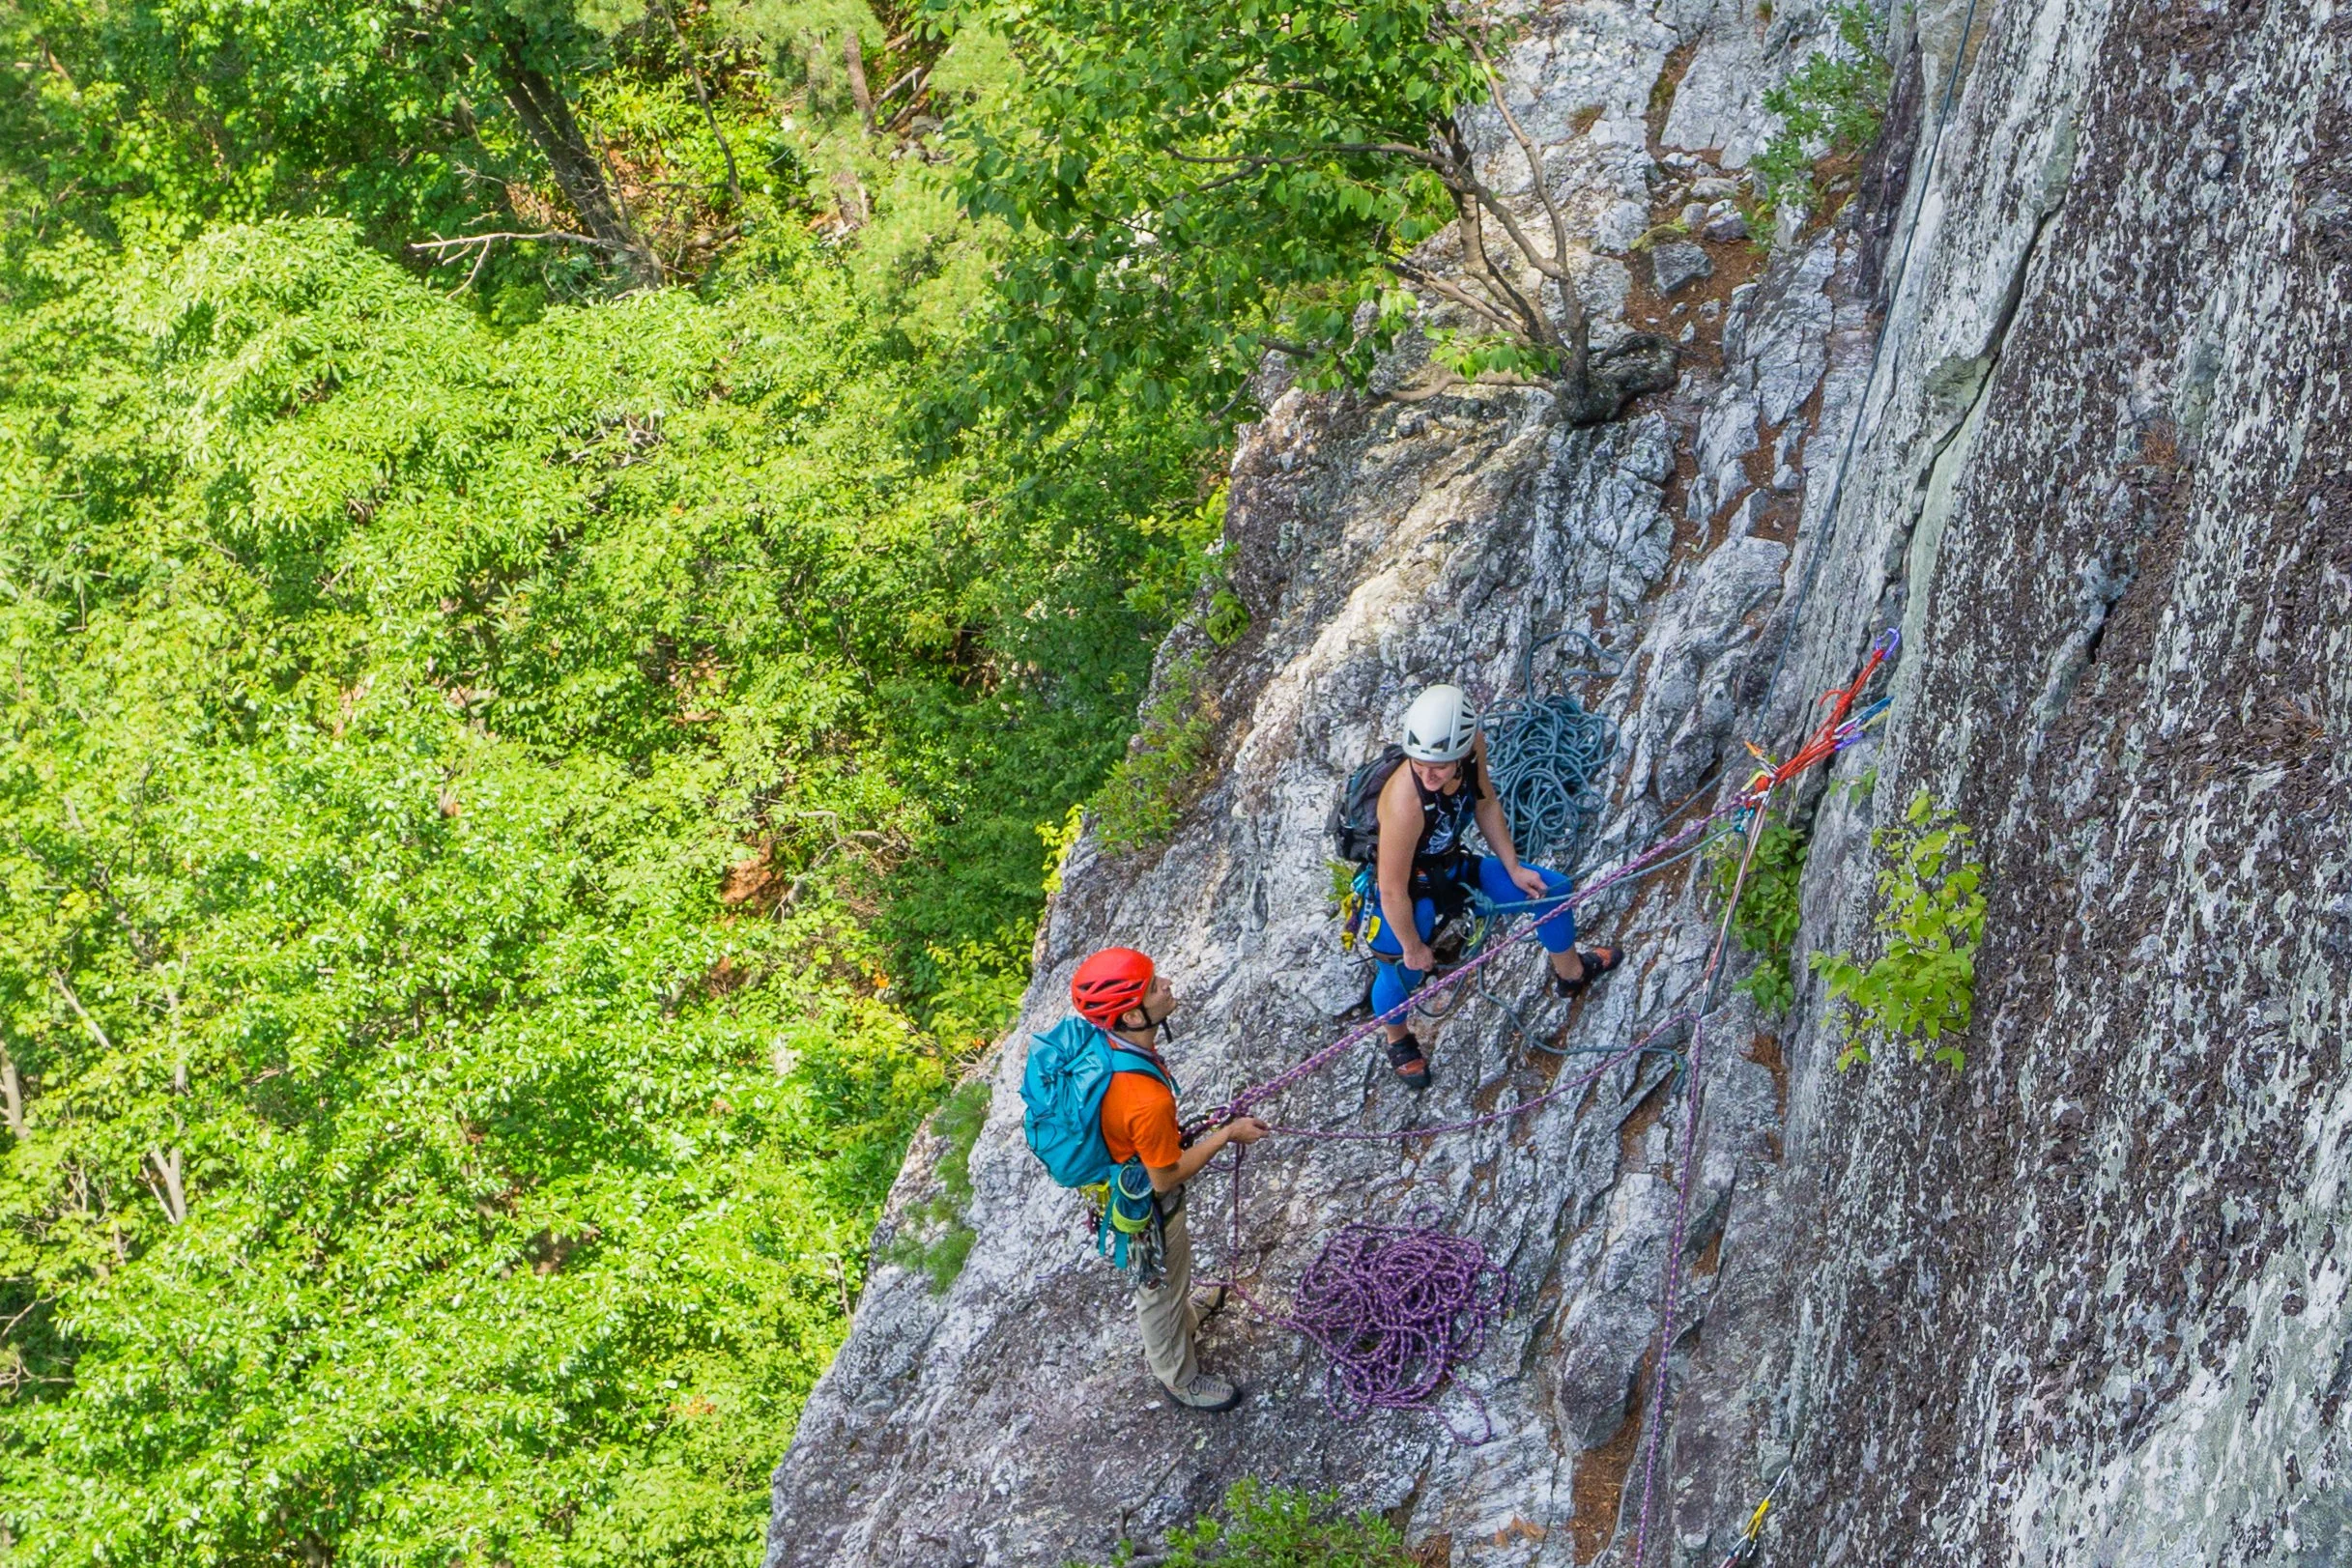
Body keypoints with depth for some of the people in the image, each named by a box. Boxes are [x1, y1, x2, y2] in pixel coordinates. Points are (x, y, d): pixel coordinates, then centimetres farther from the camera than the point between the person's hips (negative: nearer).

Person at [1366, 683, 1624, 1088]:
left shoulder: (1474, 746, -26)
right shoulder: (1405, 801, -44)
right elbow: (1393, 890, -31)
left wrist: (1513, 868, 1)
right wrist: (1412, 947, -17)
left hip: (1455, 868, 6)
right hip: (1413, 890, -6)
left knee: (1555, 891, 11)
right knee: (1401, 973, -10)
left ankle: (1571, 972, 43)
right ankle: (1399, 1041, 30)